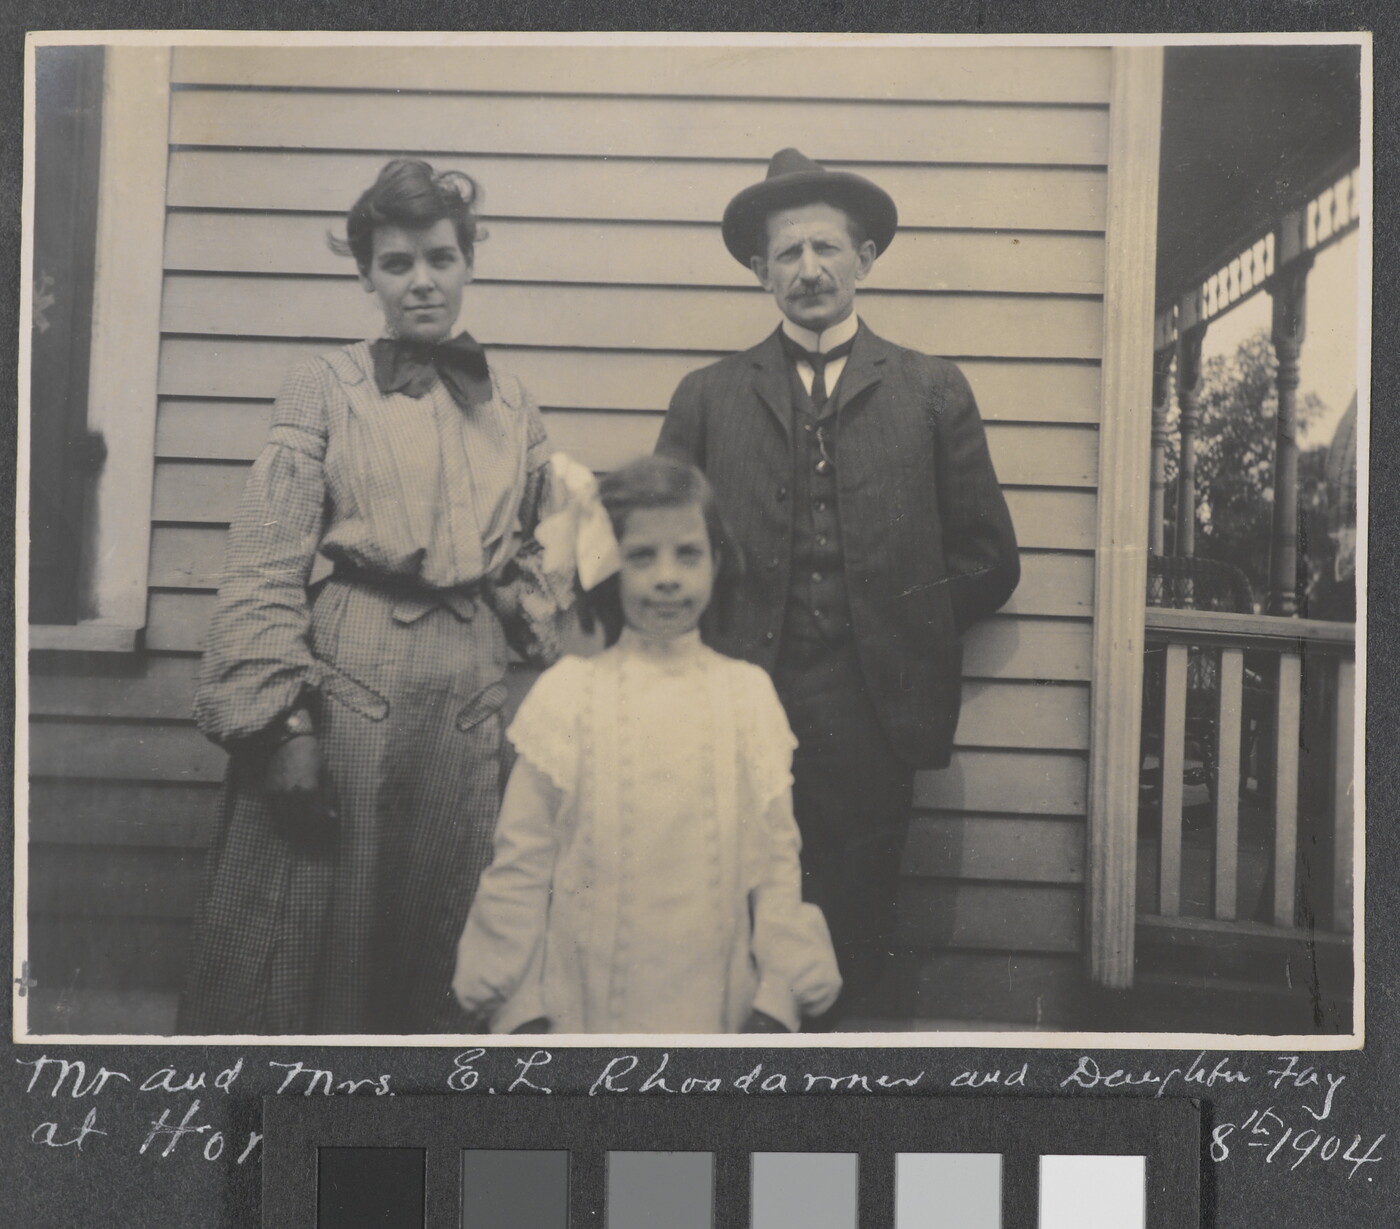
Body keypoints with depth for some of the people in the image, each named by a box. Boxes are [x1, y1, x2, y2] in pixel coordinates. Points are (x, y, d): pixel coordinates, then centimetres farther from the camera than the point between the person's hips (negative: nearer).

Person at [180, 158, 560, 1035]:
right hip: (345, 685, -3)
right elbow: (266, 568, -5)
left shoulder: (514, 409, 12)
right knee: (304, 944, 2)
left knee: (437, 958, 11)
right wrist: (283, 720, -13)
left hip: (470, 696, 3)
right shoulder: (327, 388, 1)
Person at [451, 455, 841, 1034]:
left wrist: (778, 995, 1)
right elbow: (520, 861, 1)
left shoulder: (748, 695, 2)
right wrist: (517, 1002, 0)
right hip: (583, 1003, -1)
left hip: (714, 1003, 1)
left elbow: (776, 856, 4)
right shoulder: (565, 694, -2)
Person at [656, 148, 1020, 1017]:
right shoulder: (709, 397, 11)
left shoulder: (933, 392, 9)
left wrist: (903, 636, 3)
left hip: (871, 717, 0)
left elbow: (989, 560, 9)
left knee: (855, 944, 6)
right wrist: (721, 646, 0)